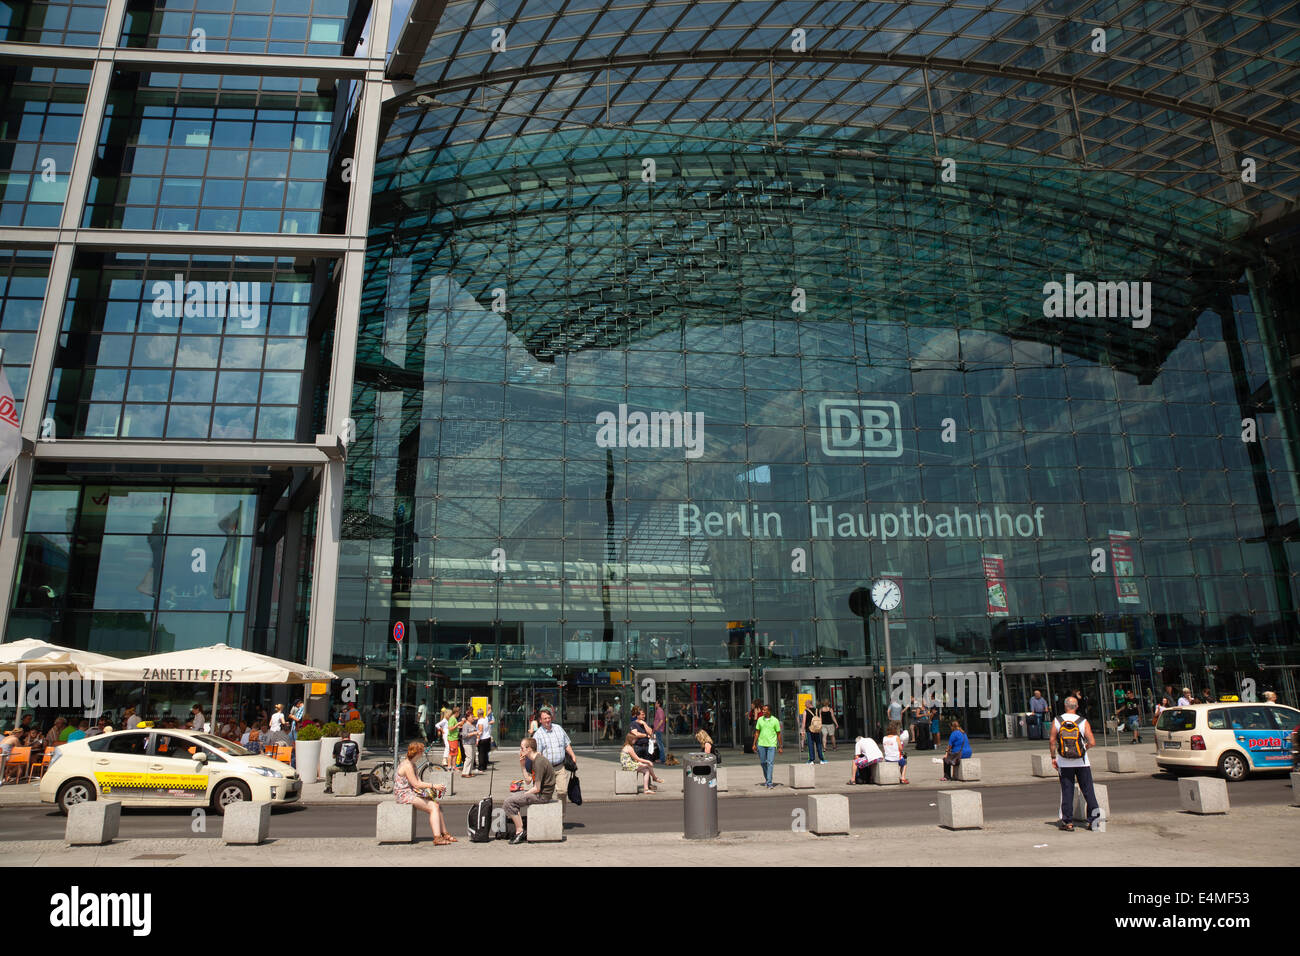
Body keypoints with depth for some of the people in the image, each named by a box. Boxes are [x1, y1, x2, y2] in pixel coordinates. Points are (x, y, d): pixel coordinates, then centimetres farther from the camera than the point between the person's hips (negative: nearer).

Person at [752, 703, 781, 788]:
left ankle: (769, 783, -10)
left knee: (770, 763, -10)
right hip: (761, 744, 3)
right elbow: (757, 732, 11)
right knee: (763, 763, 10)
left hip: (772, 745, -3)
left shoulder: (775, 720, -2)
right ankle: (766, 779, 30)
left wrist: (780, 747, 3)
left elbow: (778, 734, 3)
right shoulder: (760, 719, 6)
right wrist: (754, 744, 7)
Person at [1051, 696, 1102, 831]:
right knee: (1088, 790, 8)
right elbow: (1092, 742, -10)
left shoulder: (1057, 721, -4)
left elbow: (1052, 741, -3)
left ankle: (1067, 821, 7)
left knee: (1067, 792, 5)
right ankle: (1093, 819, 4)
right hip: (1082, 762, 0)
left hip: (1064, 763, 0)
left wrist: (1053, 757, 7)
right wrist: (1085, 748, 11)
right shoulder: (1083, 722, -7)